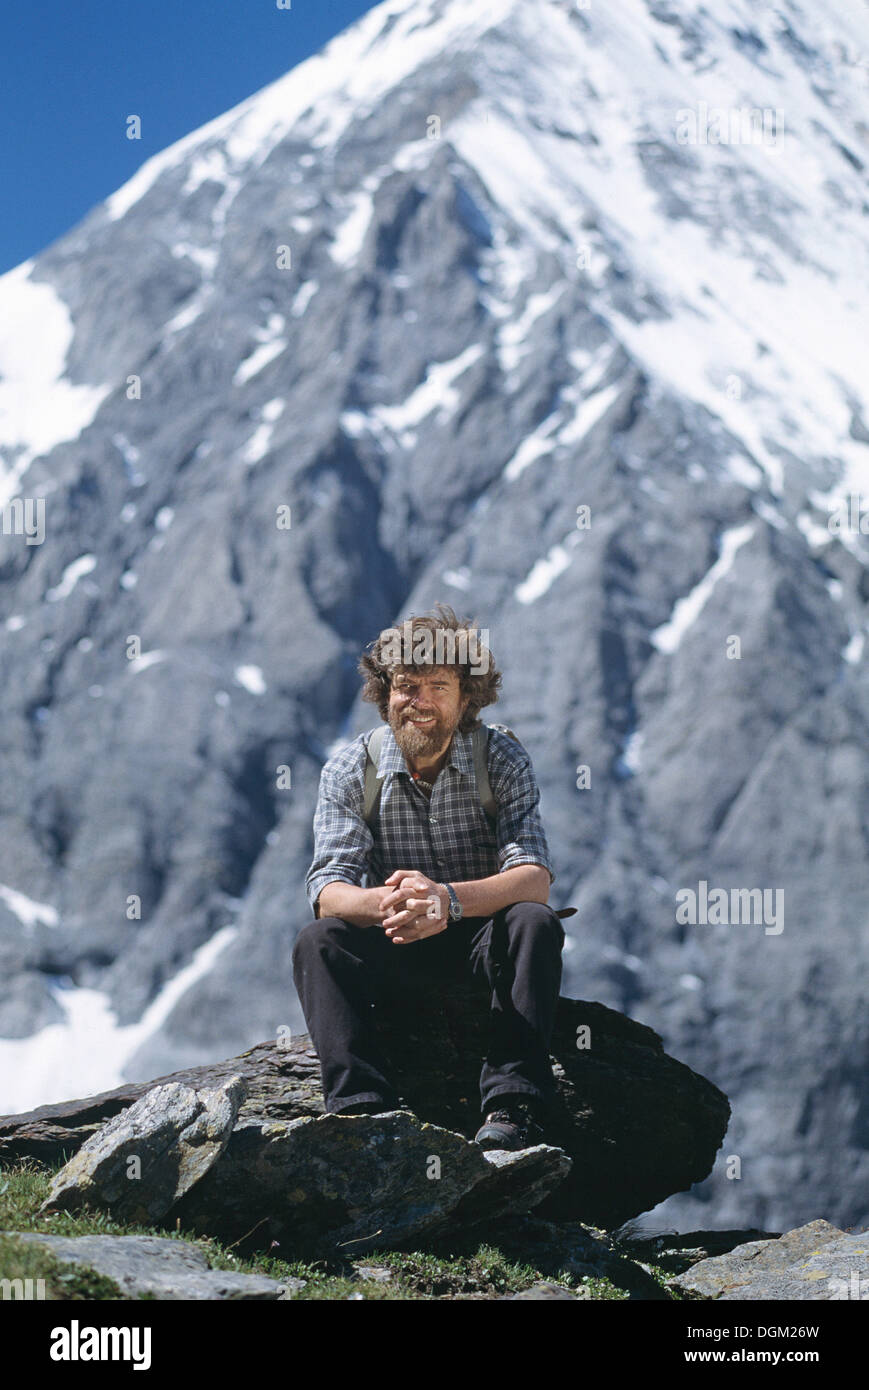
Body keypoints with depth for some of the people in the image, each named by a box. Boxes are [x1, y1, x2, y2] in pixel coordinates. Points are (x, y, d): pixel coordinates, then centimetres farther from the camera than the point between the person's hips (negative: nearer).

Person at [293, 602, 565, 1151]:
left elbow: (535, 878, -20)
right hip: (396, 950, 1)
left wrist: (450, 898, -41)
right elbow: (329, 892, -16)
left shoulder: (503, 760, -7)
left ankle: (512, 1106, -38)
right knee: (318, 941, -26)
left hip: (483, 941, -1)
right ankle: (363, 1109, -39)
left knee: (535, 921, -31)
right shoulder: (350, 770, -5)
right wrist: (384, 903, -42)